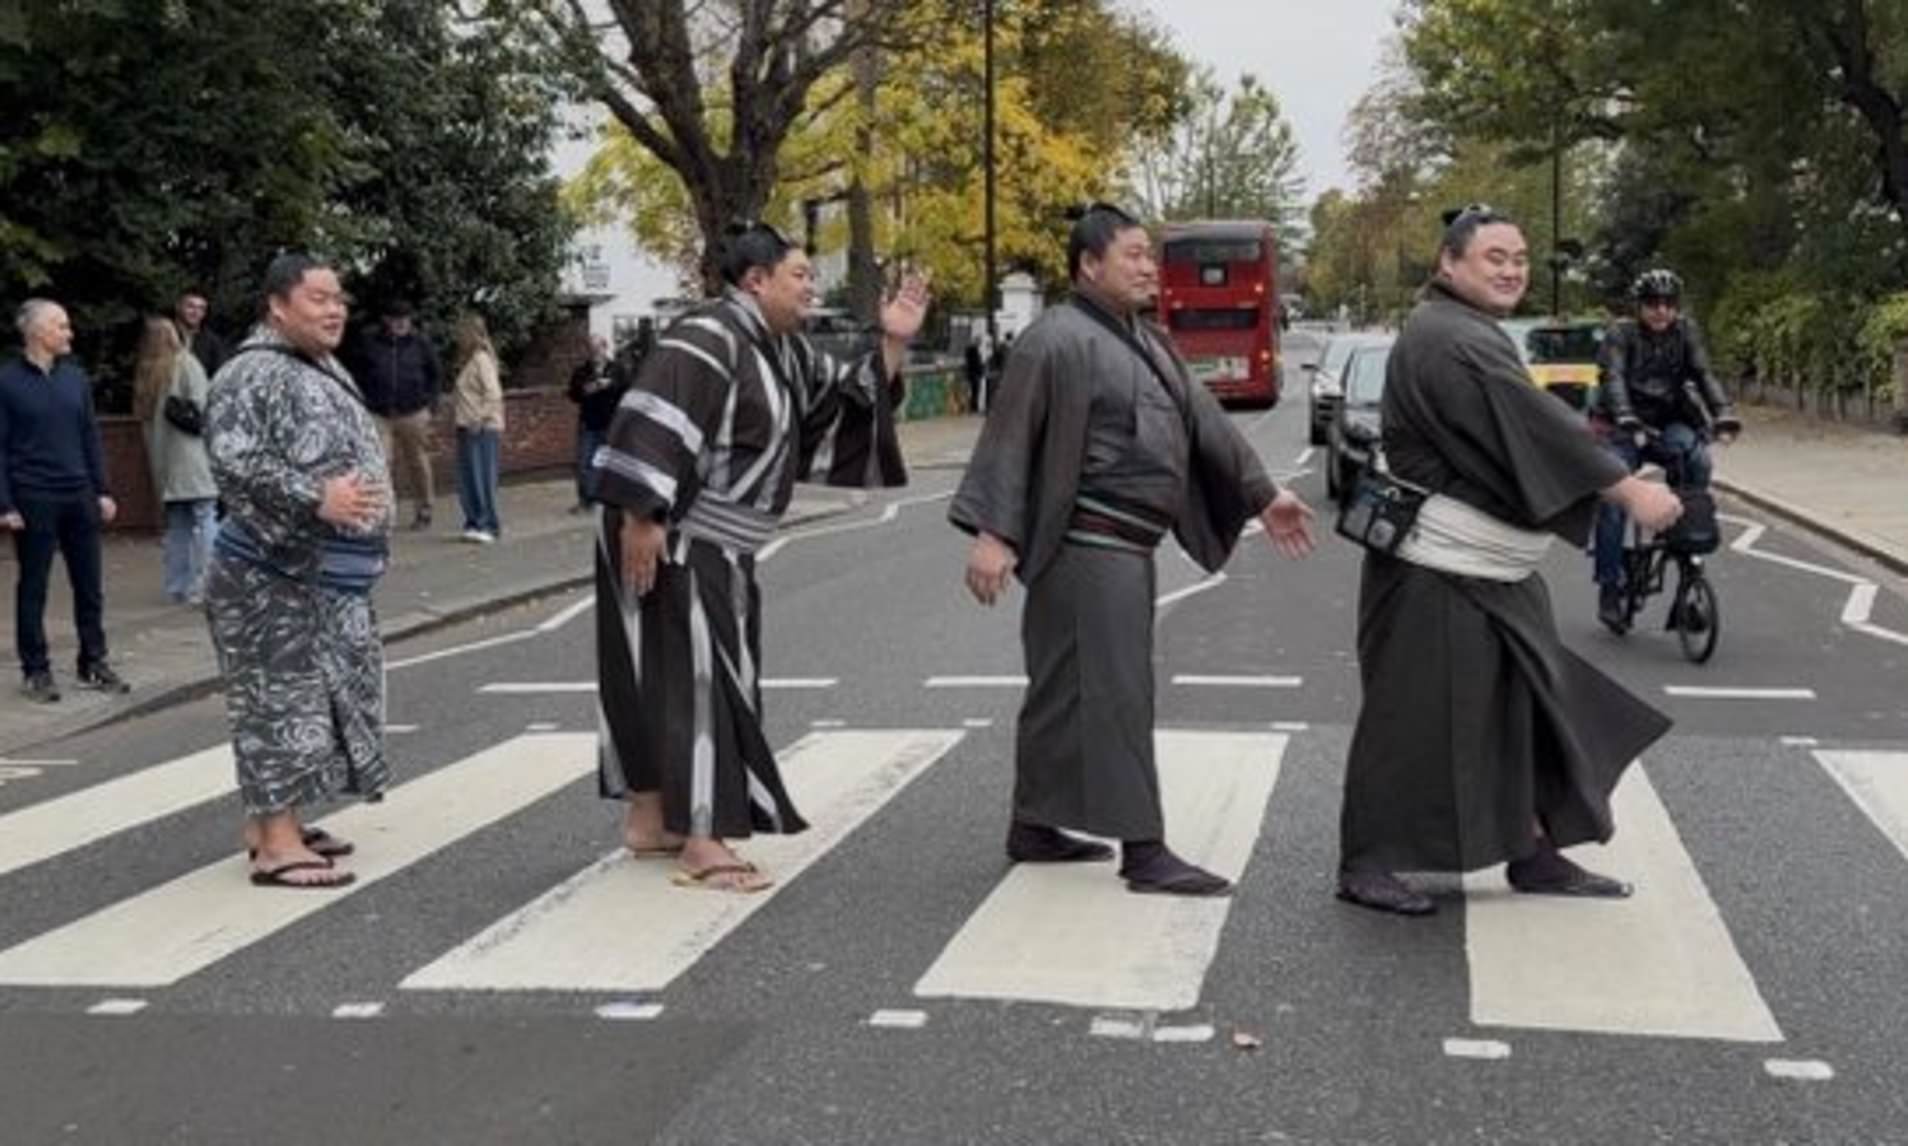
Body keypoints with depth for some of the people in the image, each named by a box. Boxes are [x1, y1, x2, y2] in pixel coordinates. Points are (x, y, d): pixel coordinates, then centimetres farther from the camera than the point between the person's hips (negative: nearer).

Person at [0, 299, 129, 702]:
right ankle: (36, 670, 15)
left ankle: (93, 662, 19)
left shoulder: (75, 377, 6)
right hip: (33, 499, -4)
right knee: (33, 588, 6)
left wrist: (102, 490, 8)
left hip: (79, 496, 4)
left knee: (89, 584, 8)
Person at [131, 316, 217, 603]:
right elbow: (201, 407, -12)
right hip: (191, 459, -7)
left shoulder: (145, 371, 11)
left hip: (164, 461, 7)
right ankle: (202, 586, -12)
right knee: (206, 520, -5)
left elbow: (143, 414, 11)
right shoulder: (186, 364, -6)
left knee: (177, 526, 14)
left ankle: (177, 587, 16)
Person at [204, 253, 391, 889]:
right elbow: (233, 463, -25)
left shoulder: (324, 369, 15)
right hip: (275, 578, -10)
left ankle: (276, 823, 23)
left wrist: (361, 501, 24)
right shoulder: (254, 373, -16)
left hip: (325, 576, 10)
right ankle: (277, 847, -5)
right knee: (281, 702, -8)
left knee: (309, 699, 14)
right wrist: (316, 499, -30)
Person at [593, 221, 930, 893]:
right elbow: (654, 426, -25)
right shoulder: (707, 338, -18)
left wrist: (891, 346, 1)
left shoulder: (783, 350, 12)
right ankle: (701, 844, -5)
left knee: (669, 676, 15)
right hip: (675, 541, -10)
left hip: (718, 547, 10)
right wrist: (640, 518, -30)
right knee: (695, 676, -9)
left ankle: (650, 819, 25)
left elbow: (841, 403, 14)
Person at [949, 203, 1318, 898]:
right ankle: (1143, 851, -4)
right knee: (1115, 691, -7)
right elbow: (1009, 439, -15)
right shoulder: (1058, 341, -11)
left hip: (1126, 548, 9)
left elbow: (1203, 422, 20)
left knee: (1064, 689, 15)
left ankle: (1035, 829, 25)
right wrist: (993, 534, -21)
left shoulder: (1148, 344, 16)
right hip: (1086, 546, -9)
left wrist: (1261, 494, 21)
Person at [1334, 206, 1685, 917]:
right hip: (1439, 572, -11)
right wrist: (1629, 489, -29)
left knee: (1527, 709, 14)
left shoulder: (1471, 334, 15)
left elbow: (1513, 437, 20)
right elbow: (1530, 425, -27)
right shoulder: (1446, 338, -19)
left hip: (1492, 571, 11)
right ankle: (1364, 864, 9)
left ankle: (1535, 856, 25)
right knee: (1413, 717, -2)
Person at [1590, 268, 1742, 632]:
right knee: (1613, 501, -13)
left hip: (1668, 425, 2)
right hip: (1624, 430, -2)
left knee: (1697, 458, -30)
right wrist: (1626, 420, -40)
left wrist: (1724, 416, -26)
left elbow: (1704, 374, -8)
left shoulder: (1685, 331, 1)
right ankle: (1609, 589, -4)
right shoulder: (1622, 333, -8)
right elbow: (1614, 379, -22)